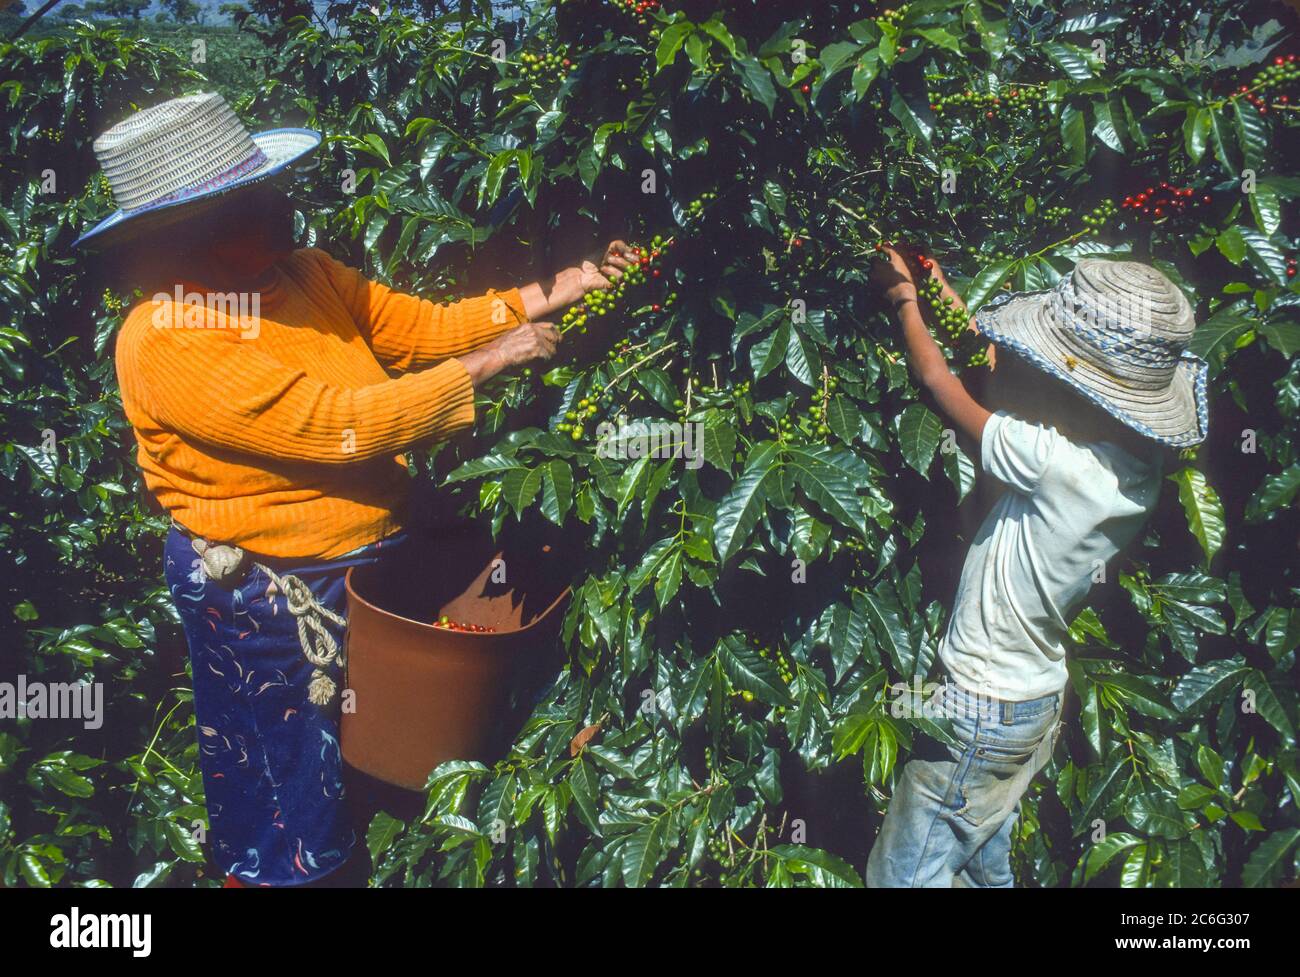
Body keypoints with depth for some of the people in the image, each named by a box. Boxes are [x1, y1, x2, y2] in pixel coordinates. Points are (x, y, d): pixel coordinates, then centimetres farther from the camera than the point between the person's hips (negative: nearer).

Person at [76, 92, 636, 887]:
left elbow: (425, 326, 1)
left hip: (375, 560, 8)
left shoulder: (306, 275, -1)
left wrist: (559, 292, -9)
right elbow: (335, 425, -31)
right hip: (273, 600, -7)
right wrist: (487, 363, -26)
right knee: (286, 829, 12)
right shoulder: (167, 342, -25)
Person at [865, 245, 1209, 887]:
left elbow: (939, 382, -17)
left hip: (979, 714, -9)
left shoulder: (1054, 463, -32)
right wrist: (944, 293, 17)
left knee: (902, 876, 3)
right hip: (1037, 697, 9)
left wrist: (904, 298, 1)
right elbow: (1008, 382, 8)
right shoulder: (1135, 462, -6)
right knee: (986, 866, 25)